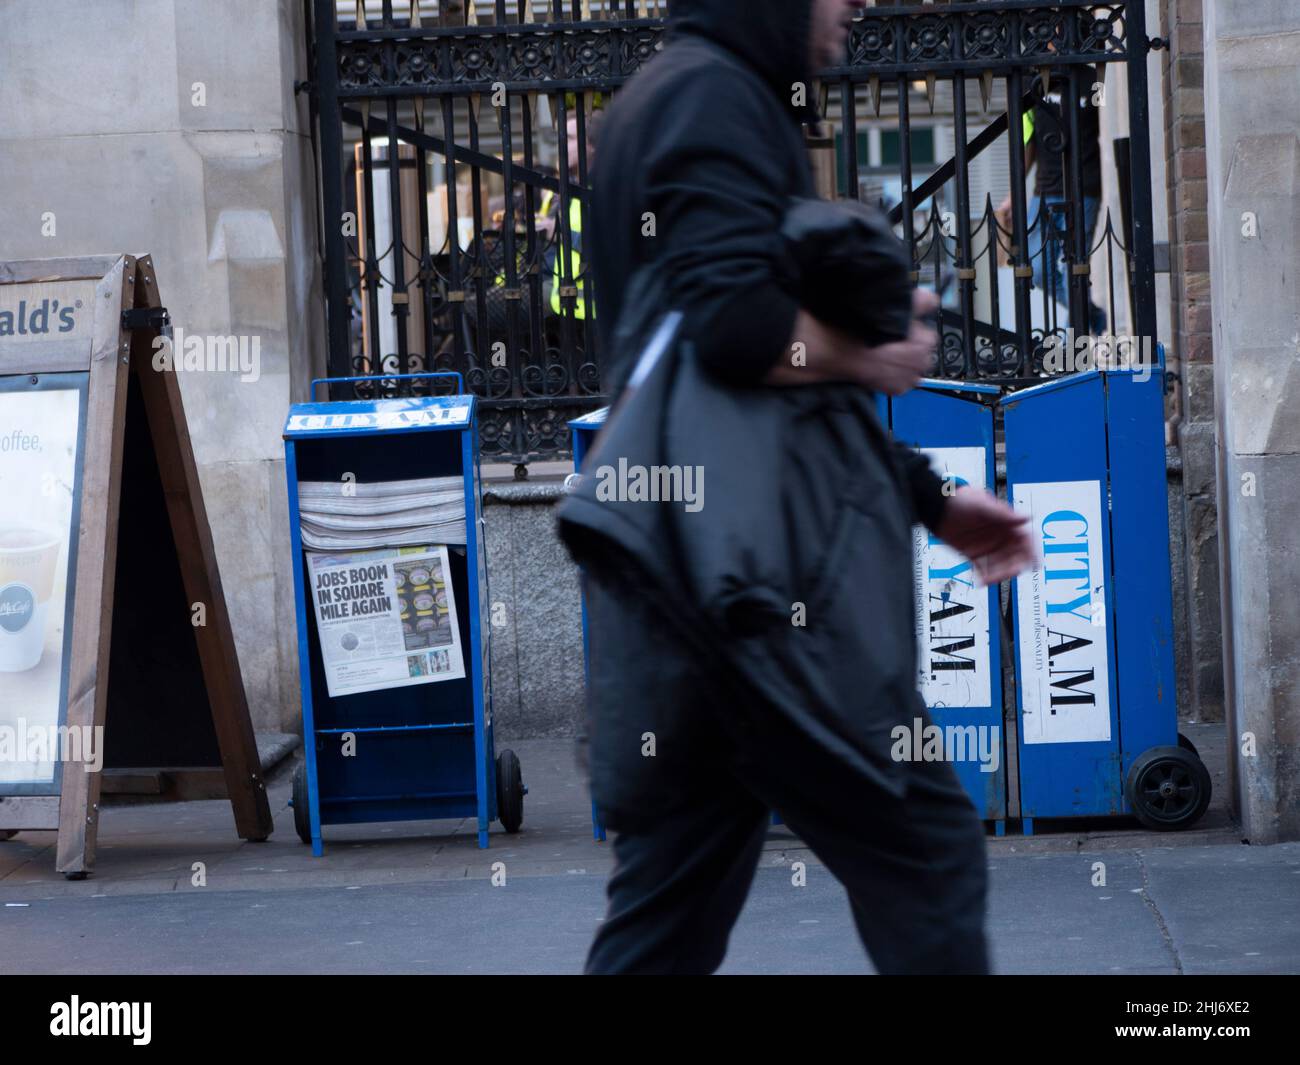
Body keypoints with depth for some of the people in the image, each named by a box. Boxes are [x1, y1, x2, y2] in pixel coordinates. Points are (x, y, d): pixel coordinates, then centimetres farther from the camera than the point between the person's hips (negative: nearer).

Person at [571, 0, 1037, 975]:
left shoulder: (673, 96, 23)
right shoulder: (718, 95, -8)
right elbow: (735, 326, -23)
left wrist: (929, 496, 26)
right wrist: (875, 354, -5)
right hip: (755, 558, -10)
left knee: (670, 903, 10)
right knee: (923, 847, -1)